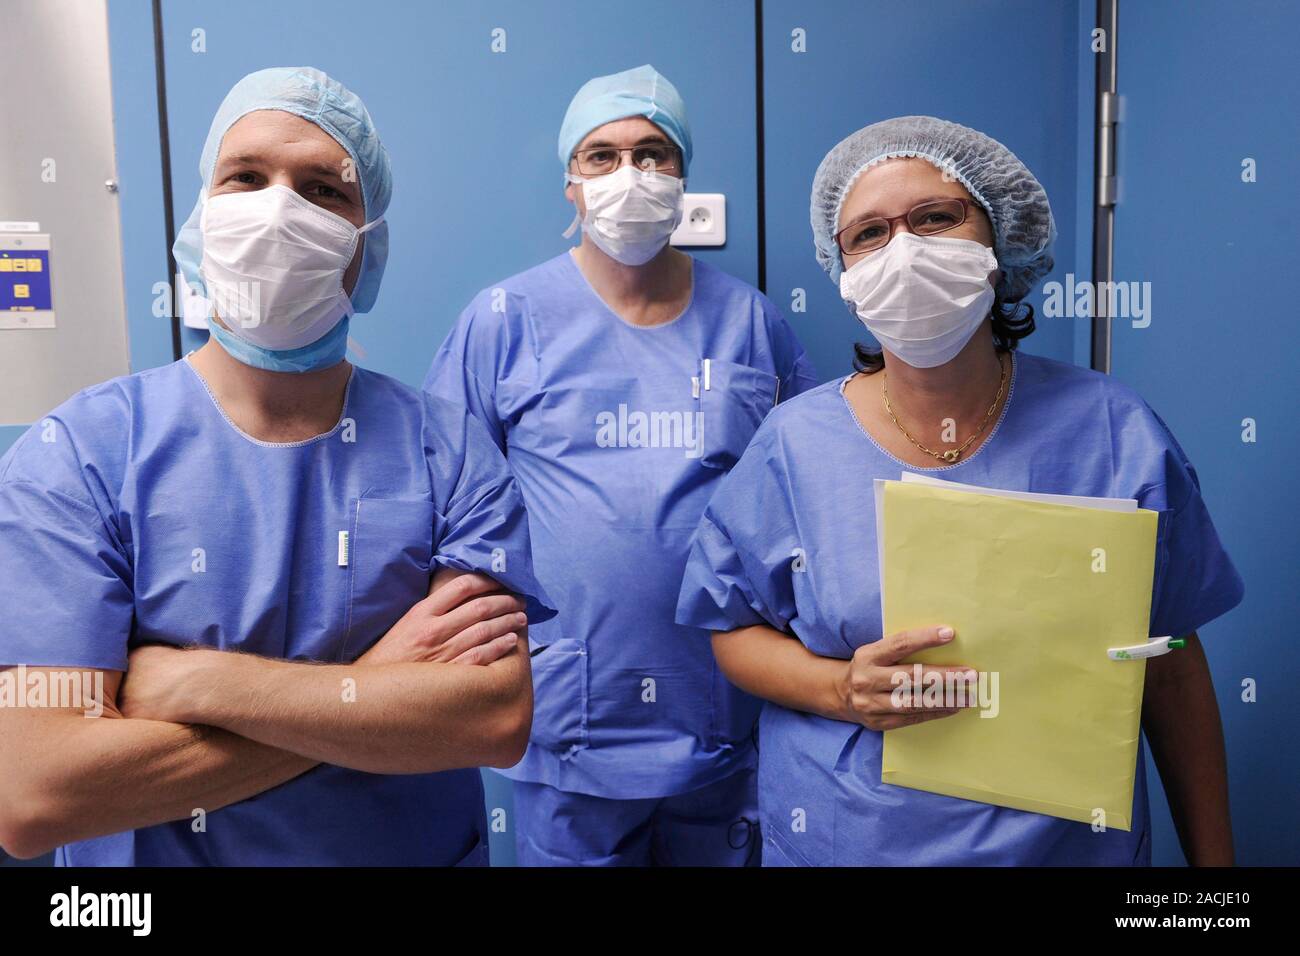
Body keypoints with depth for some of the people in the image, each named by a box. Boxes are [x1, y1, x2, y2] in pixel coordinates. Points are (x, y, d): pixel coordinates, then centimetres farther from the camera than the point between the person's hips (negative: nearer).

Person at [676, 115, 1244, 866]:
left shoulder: (1114, 433, -9)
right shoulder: (795, 445, -10)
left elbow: (1171, 667, -1)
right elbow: (736, 628, -1)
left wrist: (1212, 855, 1)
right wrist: (843, 691, -19)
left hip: (1069, 838, 1)